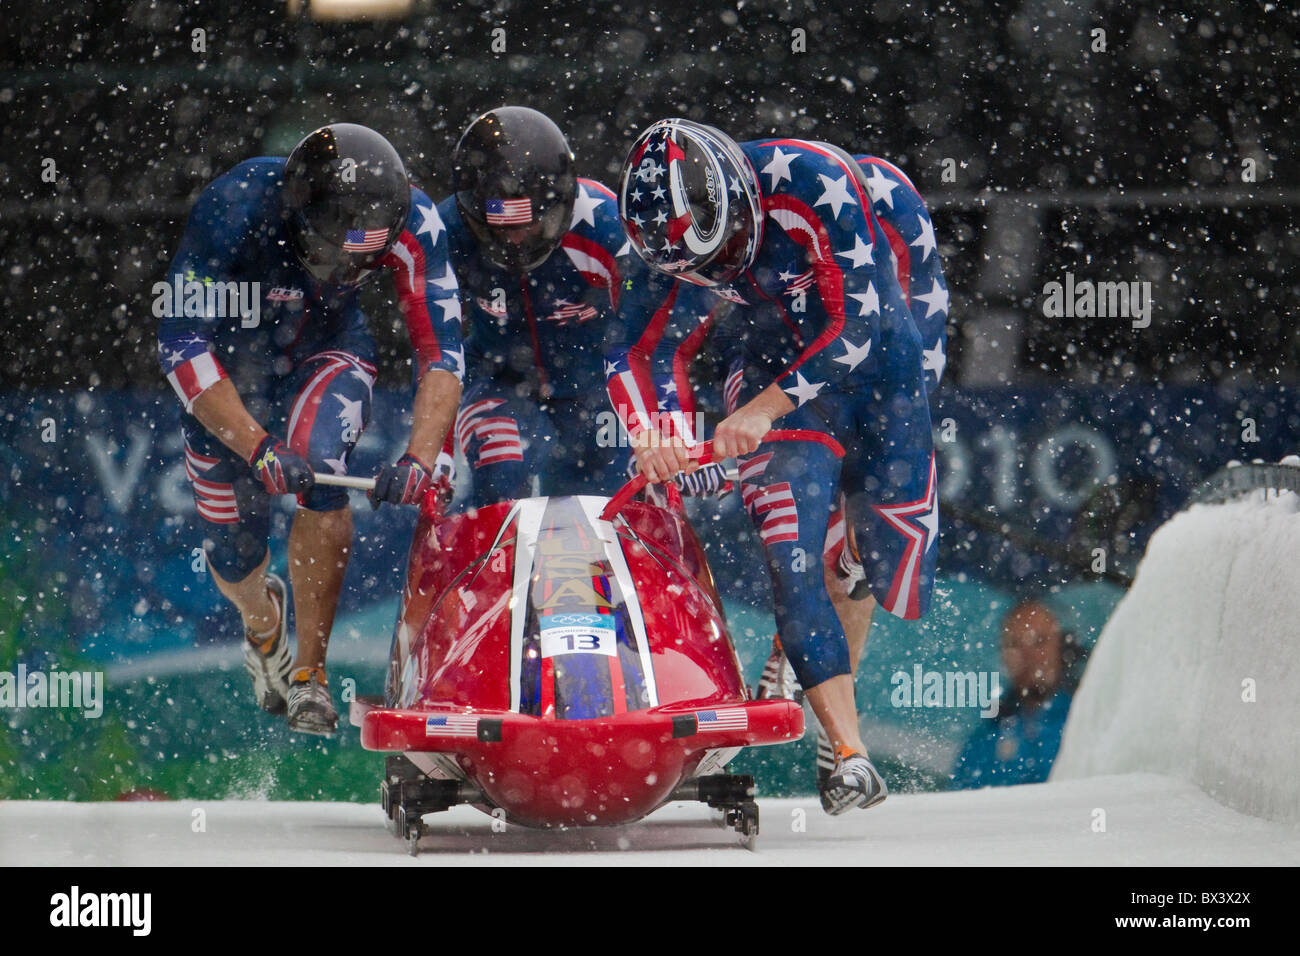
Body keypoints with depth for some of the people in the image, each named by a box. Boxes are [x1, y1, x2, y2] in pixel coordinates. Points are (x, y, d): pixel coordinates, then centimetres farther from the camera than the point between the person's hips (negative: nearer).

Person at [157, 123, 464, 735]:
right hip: (228, 369, 0)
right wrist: (257, 448, -43)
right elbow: (180, 344, -35)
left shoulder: (411, 222, -30)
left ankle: (309, 673, -21)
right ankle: (262, 623, 45)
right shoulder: (236, 209, -37)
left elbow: (442, 349, -24)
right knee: (234, 549, 5)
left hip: (326, 358, 0)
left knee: (316, 461, -31)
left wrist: (422, 457, -39)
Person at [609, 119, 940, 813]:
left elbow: (857, 323, -29)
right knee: (791, 555, -17)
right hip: (775, 379, 1)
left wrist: (768, 406, -33)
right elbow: (637, 351, -8)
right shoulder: (677, 237, -17)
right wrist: (651, 431, -28)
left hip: (877, 368, -1)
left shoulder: (814, 182, -30)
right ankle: (848, 755, -20)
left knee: (894, 546, -2)